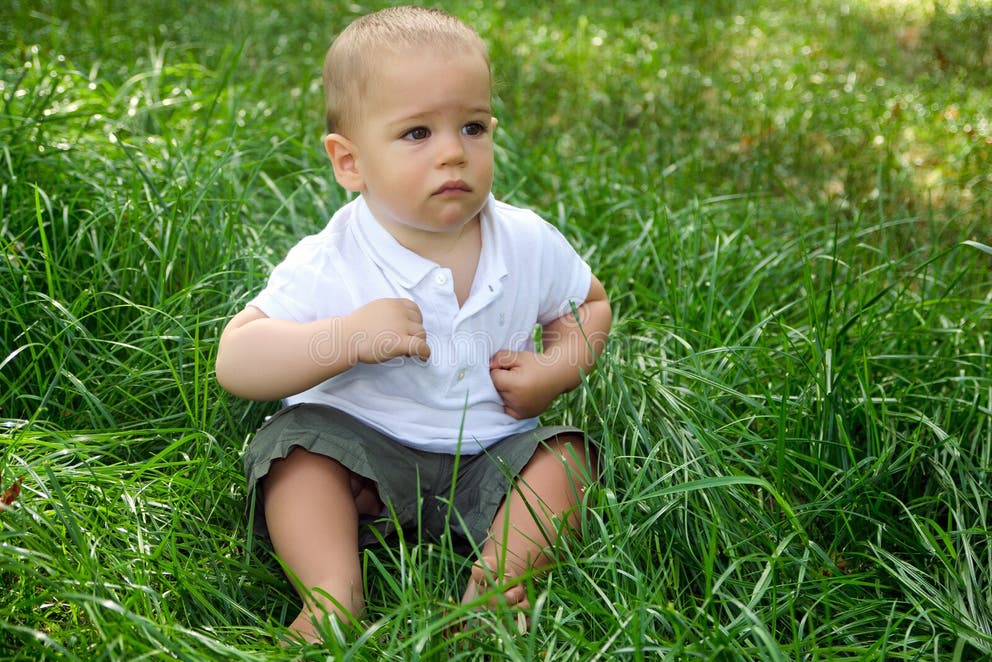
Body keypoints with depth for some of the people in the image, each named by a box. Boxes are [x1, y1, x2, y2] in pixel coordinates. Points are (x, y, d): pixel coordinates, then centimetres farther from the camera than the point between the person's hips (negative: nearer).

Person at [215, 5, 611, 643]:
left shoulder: (529, 244, -7)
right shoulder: (329, 266, -18)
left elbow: (590, 303, 12)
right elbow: (236, 362, -22)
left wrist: (559, 368, -11)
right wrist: (349, 337, -37)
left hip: (489, 457, 2)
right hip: (364, 451, -2)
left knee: (565, 453, -20)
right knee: (296, 440, -26)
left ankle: (498, 581, -29)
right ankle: (332, 592, -31)